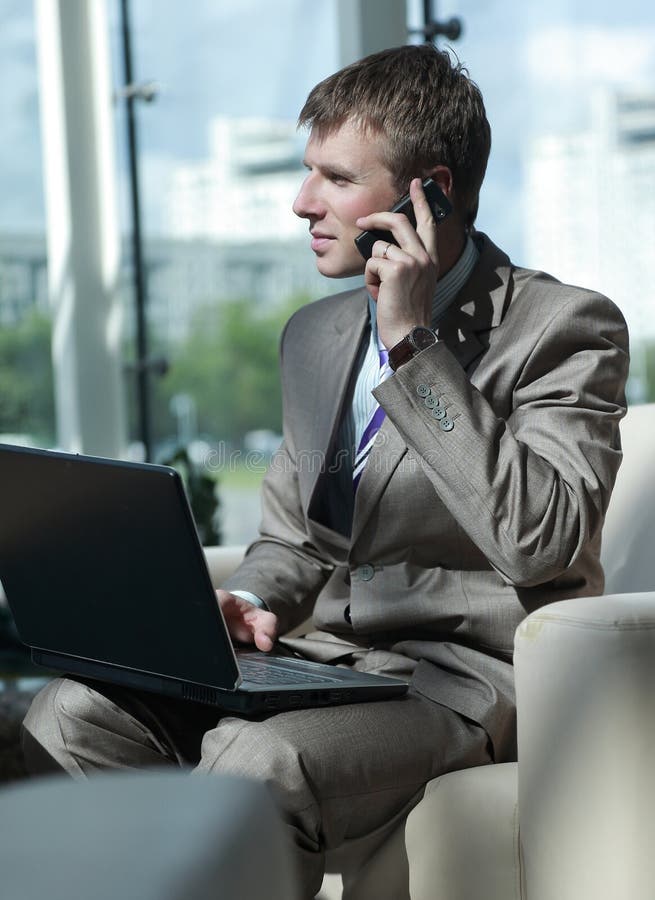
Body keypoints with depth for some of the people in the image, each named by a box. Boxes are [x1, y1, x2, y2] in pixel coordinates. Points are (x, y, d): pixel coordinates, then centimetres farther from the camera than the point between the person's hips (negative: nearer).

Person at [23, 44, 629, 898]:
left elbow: (543, 544, -22)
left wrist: (413, 345, -19)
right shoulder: (316, 334, 16)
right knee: (74, 715, -14)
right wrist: (251, 601, -2)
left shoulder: (567, 329, -7)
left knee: (258, 762, -34)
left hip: (473, 675, -7)